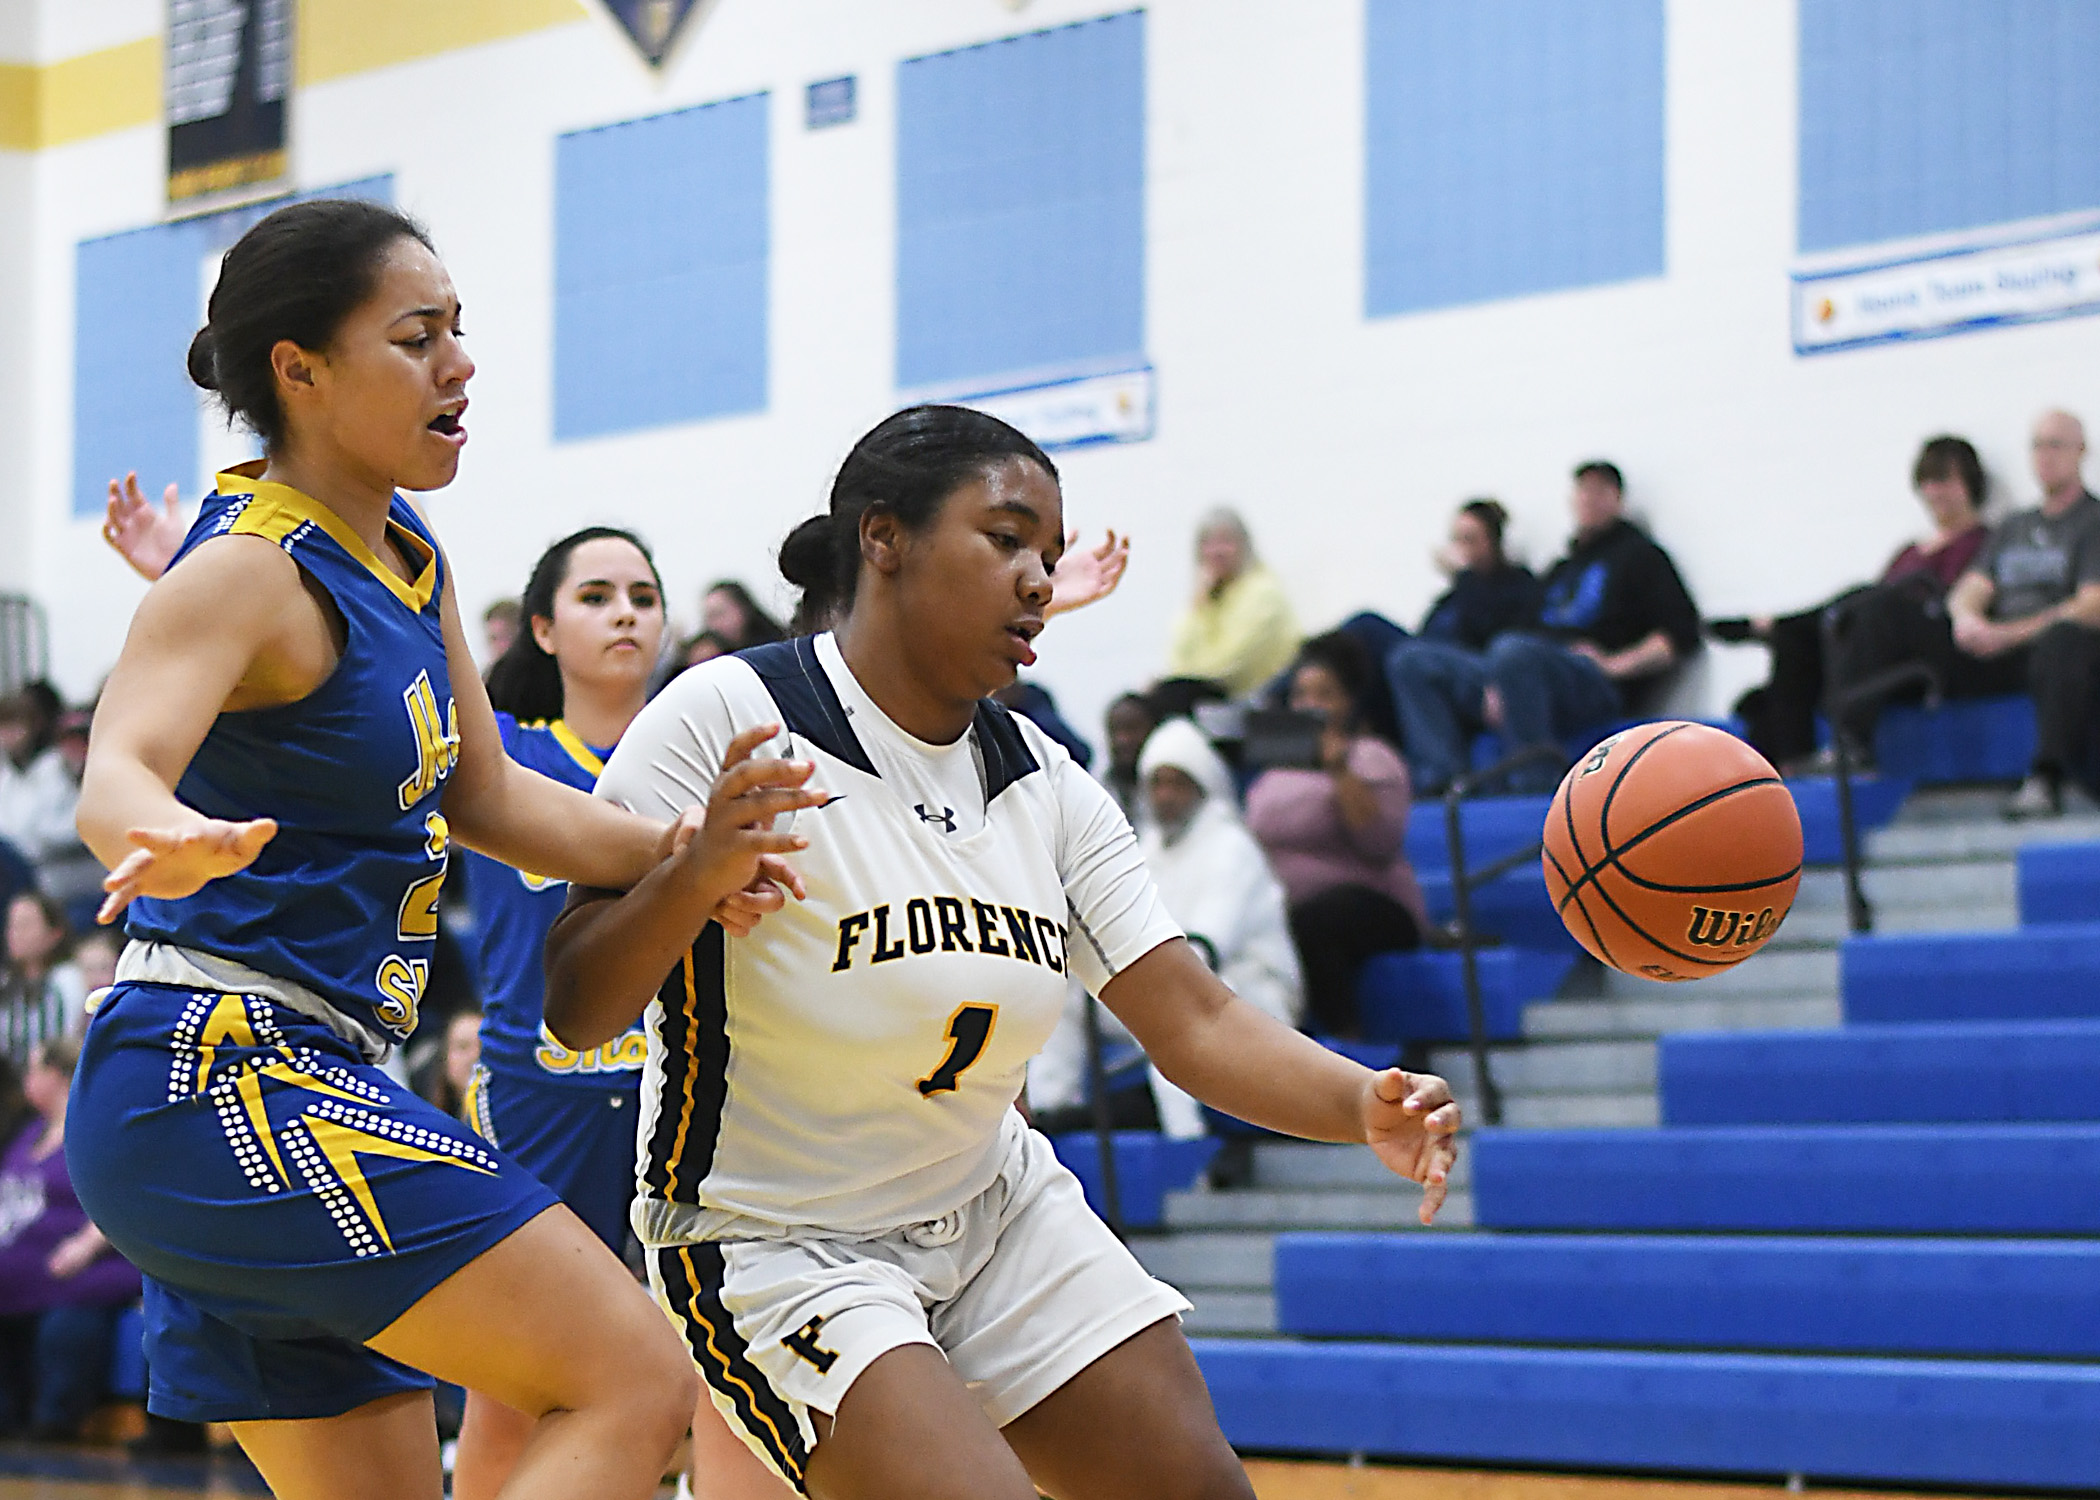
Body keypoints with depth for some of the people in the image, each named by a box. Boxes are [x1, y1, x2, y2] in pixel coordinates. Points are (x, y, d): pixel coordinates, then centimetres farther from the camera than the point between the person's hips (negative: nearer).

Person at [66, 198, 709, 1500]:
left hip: (296, 1094, 10)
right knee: (638, 1387, -15)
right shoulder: (250, 570, -14)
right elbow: (119, 771, -31)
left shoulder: (413, 564, 13)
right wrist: (177, 841, -54)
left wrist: (674, 853, 8)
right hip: (222, 1067, -10)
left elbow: (484, 793, 23)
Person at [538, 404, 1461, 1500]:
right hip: (776, 1243, -7)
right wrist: (698, 874, -38)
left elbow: (1196, 1025, -6)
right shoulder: (730, 719, -18)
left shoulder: (1045, 785, 0)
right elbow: (576, 1012, -19)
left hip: (994, 1209, 7)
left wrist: (1363, 1105, -25)